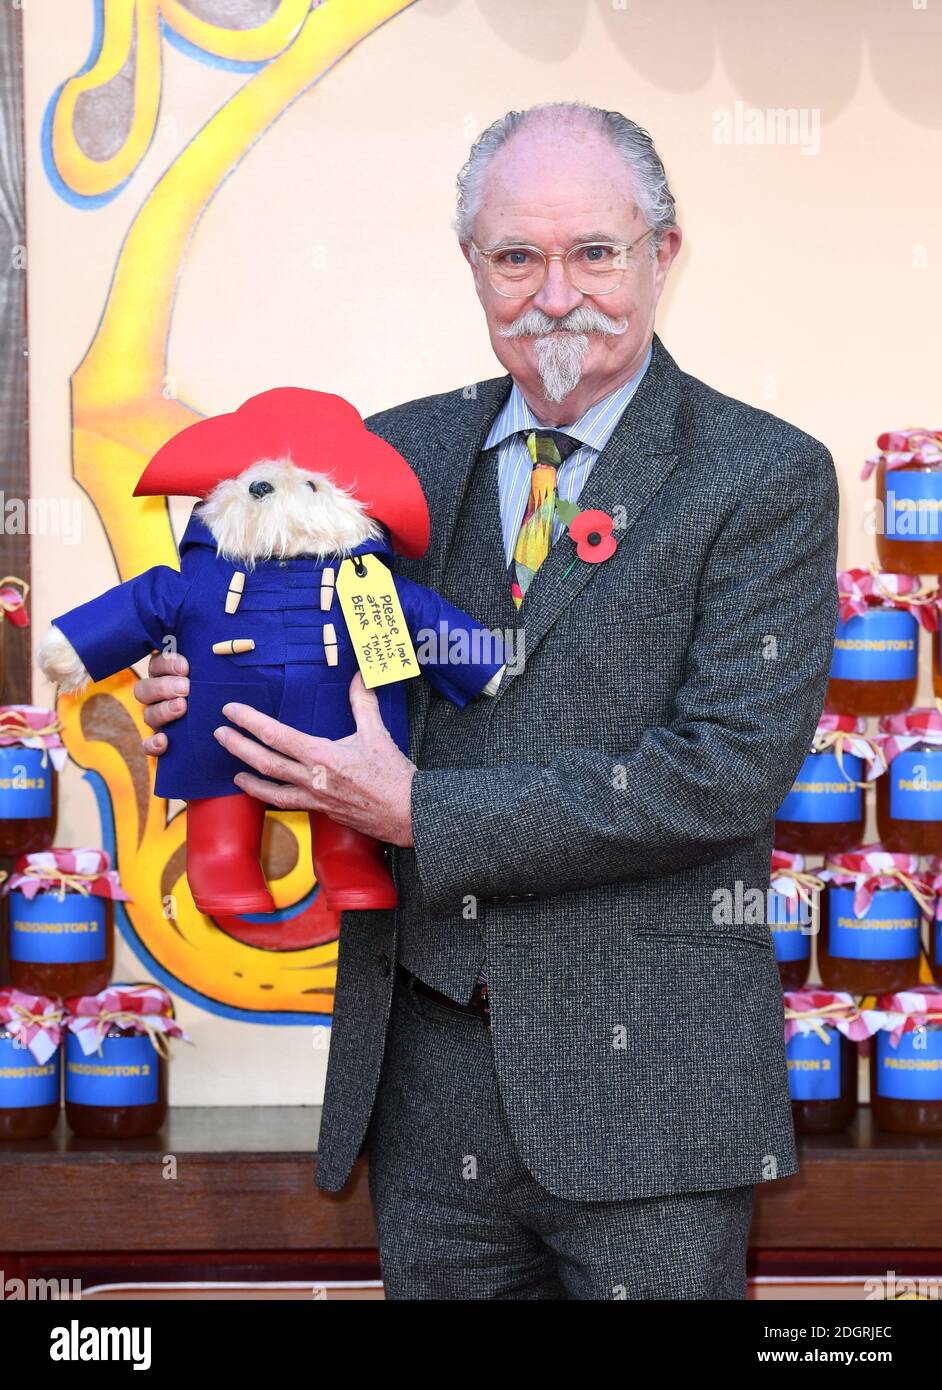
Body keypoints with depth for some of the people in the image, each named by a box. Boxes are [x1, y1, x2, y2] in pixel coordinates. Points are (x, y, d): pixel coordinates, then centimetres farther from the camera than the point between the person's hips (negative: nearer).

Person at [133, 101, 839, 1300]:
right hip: (425, 1070, 4)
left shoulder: (766, 477, -5)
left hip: (643, 1077, -4)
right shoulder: (400, 453, 9)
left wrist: (424, 814, -17)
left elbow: (728, 770, -15)